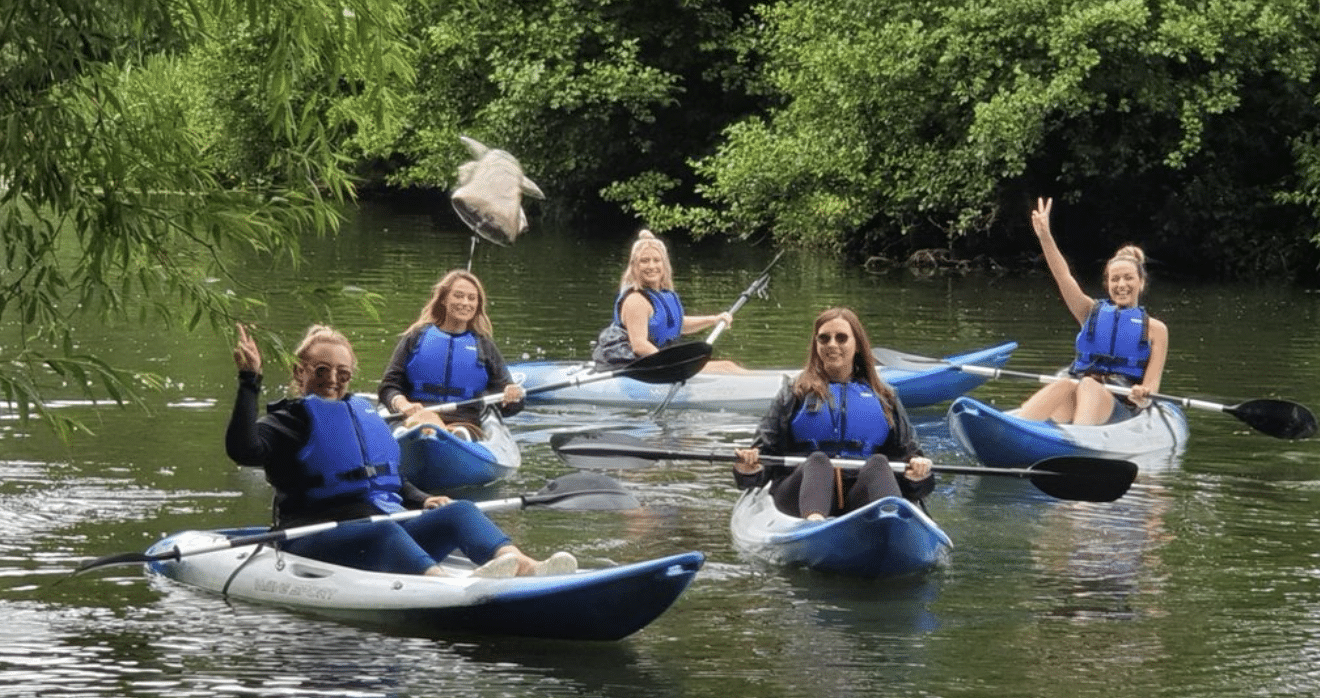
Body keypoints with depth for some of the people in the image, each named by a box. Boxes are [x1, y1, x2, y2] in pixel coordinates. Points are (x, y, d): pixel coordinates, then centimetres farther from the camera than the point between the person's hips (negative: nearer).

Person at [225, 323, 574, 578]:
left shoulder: (364, 413, 25)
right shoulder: (289, 420, 6)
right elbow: (242, 449, -15)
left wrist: (422, 501, 14)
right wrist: (249, 382, -21)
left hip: (385, 525, 6)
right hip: (317, 540, -6)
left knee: (460, 513, -18)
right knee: (383, 532, -38)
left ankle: (526, 568, -48)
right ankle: (441, 583, -69)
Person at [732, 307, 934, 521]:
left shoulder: (883, 397, 24)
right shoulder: (796, 395, 21)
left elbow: (906, 450, 19)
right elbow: (766, 447, 12)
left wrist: (917, 472, -5)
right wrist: (748, 466, -11)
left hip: (859, 495, 1)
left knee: (878, 463, -29)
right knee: (818, 460, -32)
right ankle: (813, 520, -66)